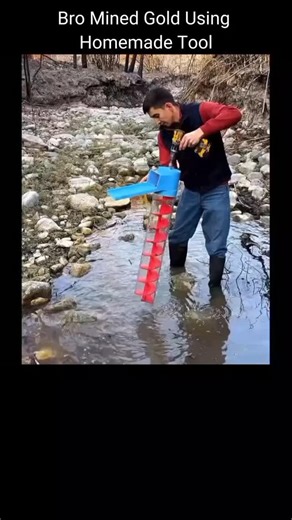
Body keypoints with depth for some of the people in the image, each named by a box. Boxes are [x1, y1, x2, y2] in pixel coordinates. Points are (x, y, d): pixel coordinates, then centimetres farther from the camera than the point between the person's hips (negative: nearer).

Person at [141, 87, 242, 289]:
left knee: (216, 246, -1)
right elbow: (166, 164, -6)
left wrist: (200, 131, -39)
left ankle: (215, 288, 16)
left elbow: (234, 113, -32)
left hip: (216, 189, -6)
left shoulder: (200, 111, -17)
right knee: (177, 237, 16)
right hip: (191, 189, 6)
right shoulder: (165, 133, -1)